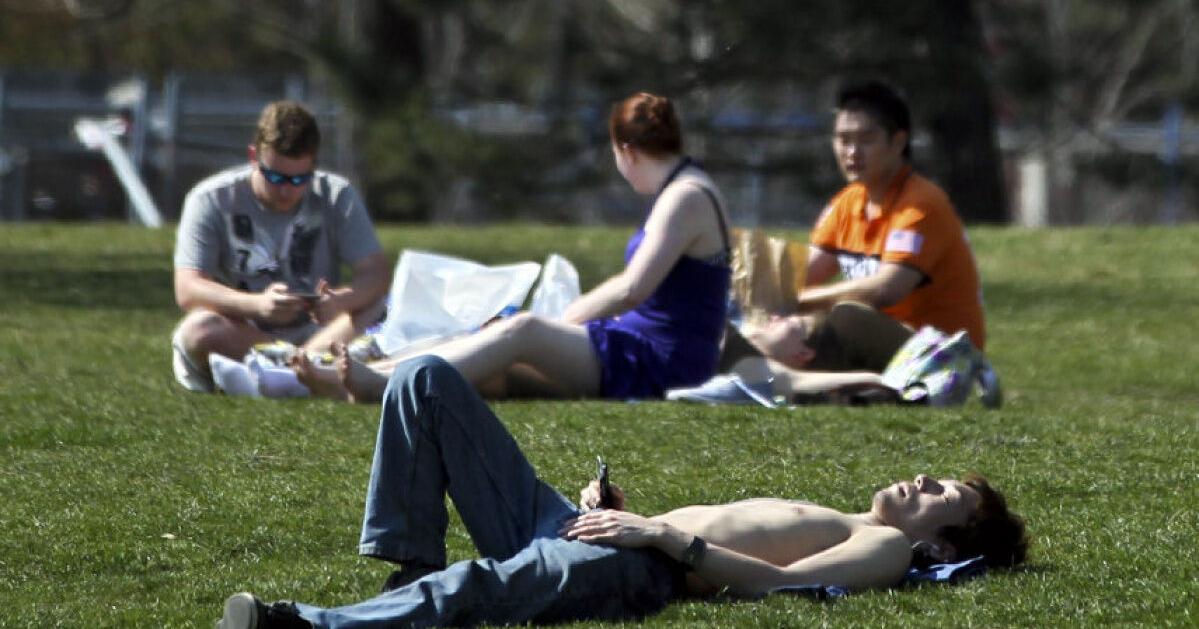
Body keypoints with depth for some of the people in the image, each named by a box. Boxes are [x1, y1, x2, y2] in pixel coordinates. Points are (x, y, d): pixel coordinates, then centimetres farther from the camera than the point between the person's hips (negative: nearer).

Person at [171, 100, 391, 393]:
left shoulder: (337, 196, 1)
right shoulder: (212, 200, -6)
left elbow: (377, 271, -8)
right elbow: (187, 290, -16)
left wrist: (339, 302, -33)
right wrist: (259, 305, -35)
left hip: (313, 331, 2)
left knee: (376, 312, -26)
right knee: (199, 331, -36)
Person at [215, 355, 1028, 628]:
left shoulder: (886, 551, 7)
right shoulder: (827, 519, 35)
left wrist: (666, 534, -17)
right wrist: (613, 506, 13)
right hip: (567, 525, 10)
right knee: (428, 379, -2)